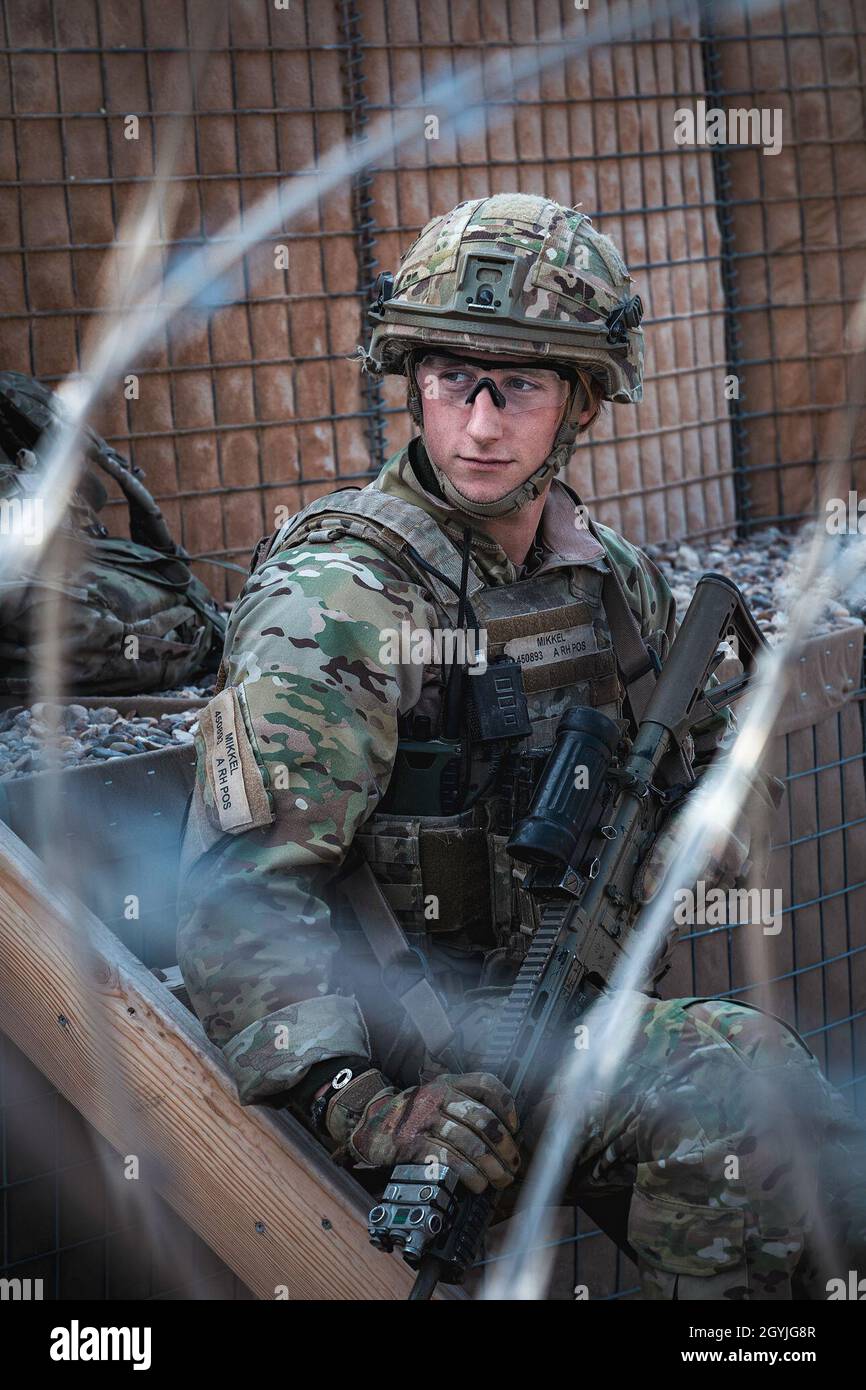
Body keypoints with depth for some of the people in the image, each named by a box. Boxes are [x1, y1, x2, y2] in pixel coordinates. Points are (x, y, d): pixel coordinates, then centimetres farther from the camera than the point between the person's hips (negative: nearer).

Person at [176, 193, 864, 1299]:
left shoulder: (613, 580, 8)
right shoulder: (336, 604, -15)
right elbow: (240, 898, -21)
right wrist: (361, 1108, -34)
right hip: (414, 1057, -7)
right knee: (740, 1073, -26)